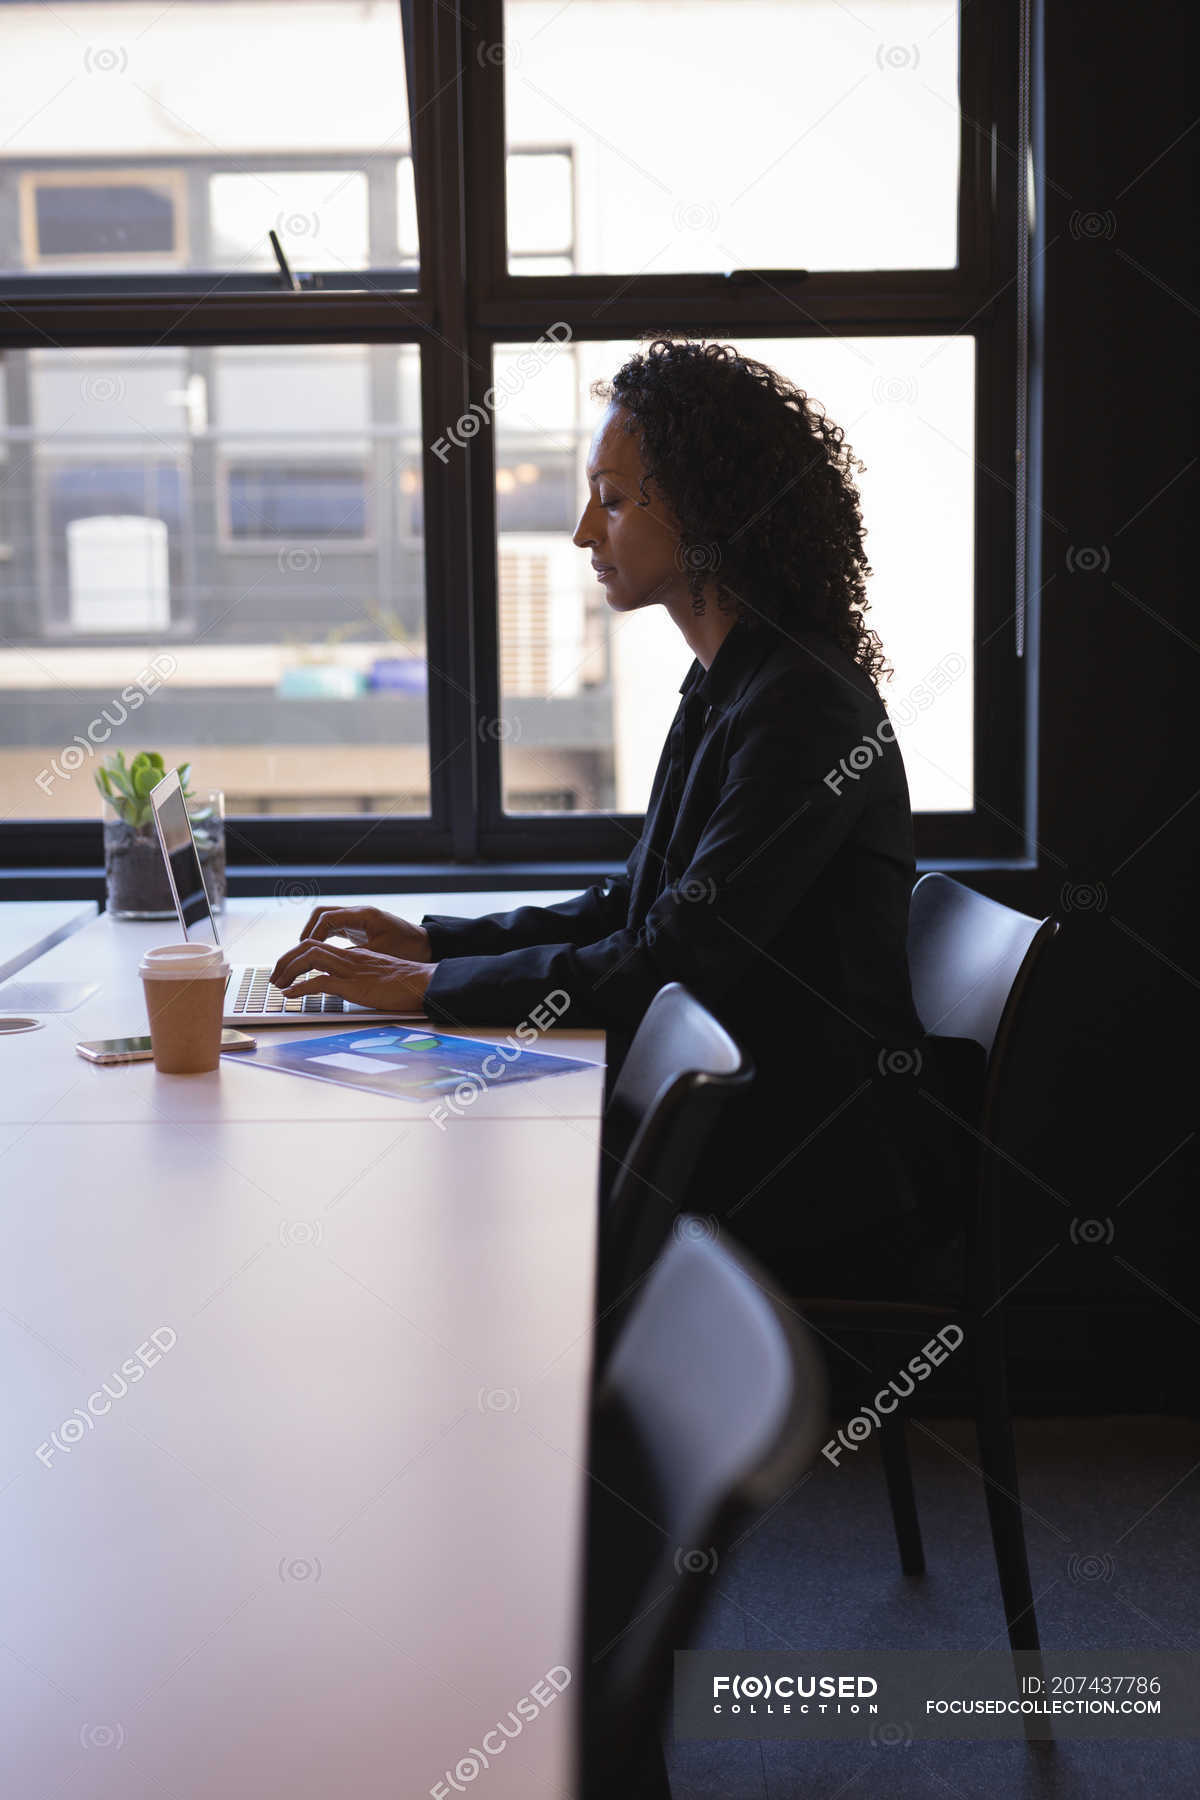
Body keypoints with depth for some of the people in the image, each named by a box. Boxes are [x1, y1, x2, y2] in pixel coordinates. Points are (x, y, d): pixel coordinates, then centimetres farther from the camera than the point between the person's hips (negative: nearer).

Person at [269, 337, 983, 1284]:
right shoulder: (732, 684, 10)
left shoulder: (805, 708, -20)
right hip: (737, 1118, 8)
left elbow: (670, 964, -24)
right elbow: (638, 905, 17)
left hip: (821, 1168, -8)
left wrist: (434, 986, -17)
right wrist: (433, 940, 8)